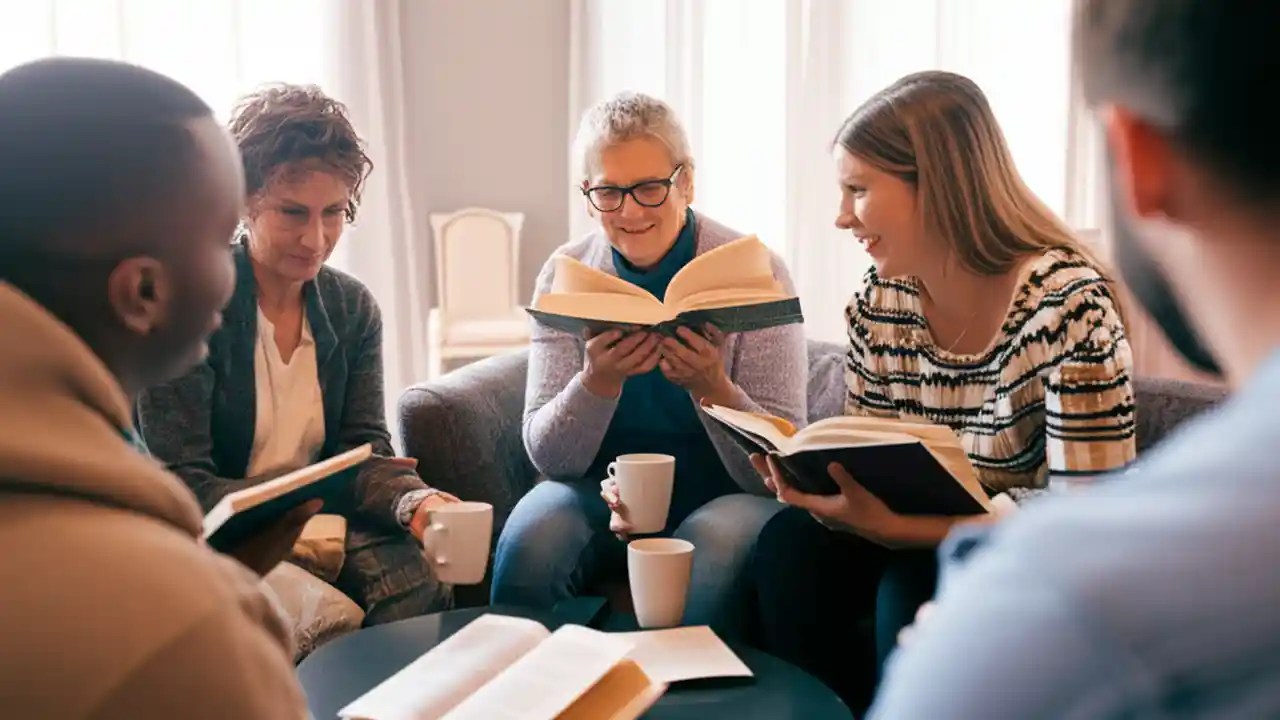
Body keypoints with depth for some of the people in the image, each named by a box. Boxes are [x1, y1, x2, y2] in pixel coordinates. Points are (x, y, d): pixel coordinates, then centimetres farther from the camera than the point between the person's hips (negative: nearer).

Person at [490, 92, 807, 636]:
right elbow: (548, 457, -7)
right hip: (604, 491, 2)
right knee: (533, 536, -28)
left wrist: (712, 386, -31)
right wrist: (598, 380, -26)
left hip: (721, 496, -2)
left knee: (718, 547, -34)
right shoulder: (566, 275, -3)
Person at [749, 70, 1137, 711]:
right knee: (791, 547, -20)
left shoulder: (1067, 303, -22)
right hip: (920, 546, 5)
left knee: (918, 591, -31)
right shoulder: (878, 302, -3)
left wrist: (900, 526, -31)